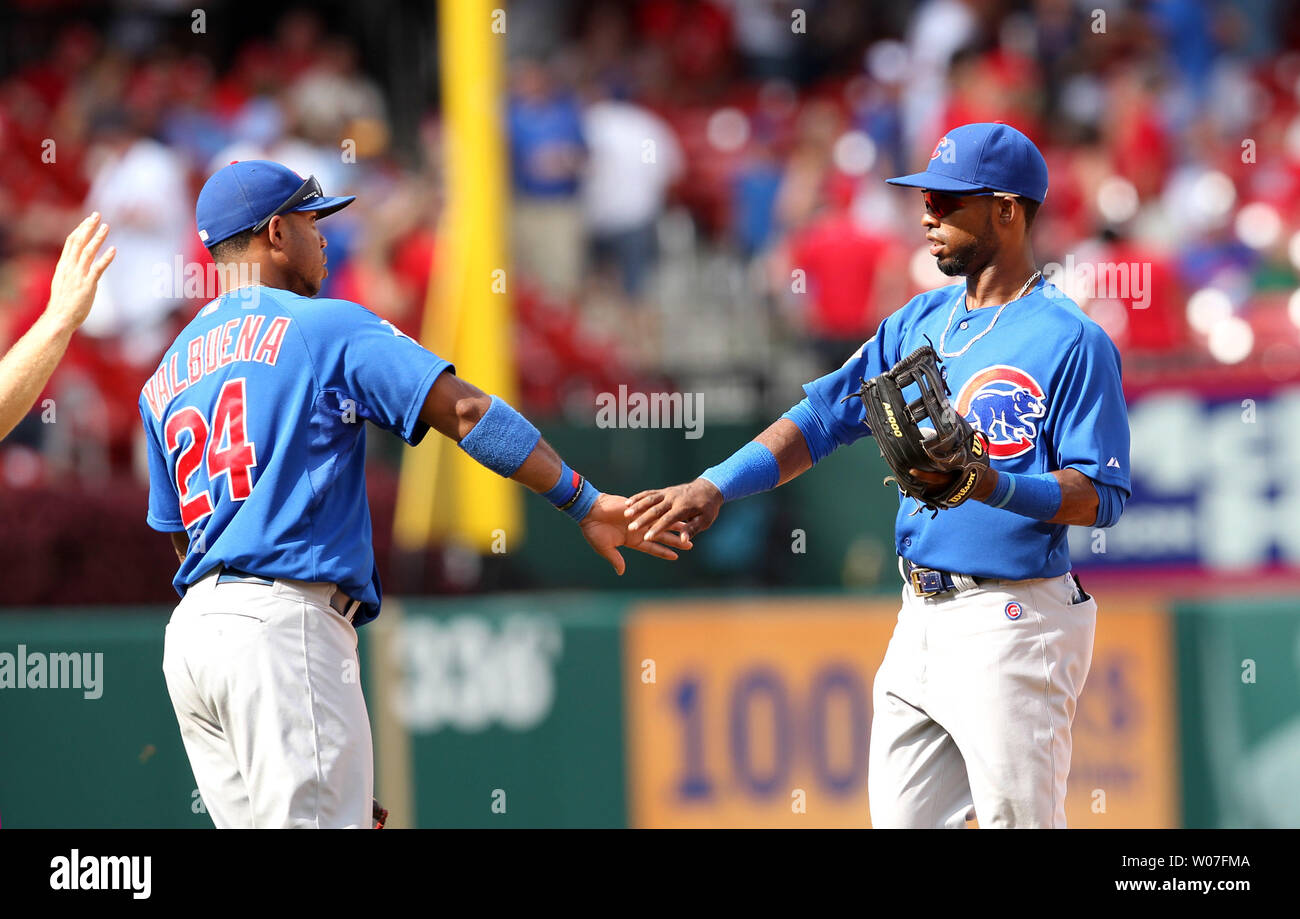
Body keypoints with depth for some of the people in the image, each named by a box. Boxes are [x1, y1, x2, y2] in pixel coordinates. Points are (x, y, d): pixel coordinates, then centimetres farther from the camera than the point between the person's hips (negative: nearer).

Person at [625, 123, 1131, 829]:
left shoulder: (1073, 341, -10)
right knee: (900, 822, 10)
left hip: (1011, 629, -8)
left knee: (1017, 817, -8)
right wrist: (715, 486, -1)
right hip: (921, 618, 8)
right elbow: (825, 415, 11)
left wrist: (993, 486, -28)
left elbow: (1101, 497, -13)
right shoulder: (922, 321, 14)